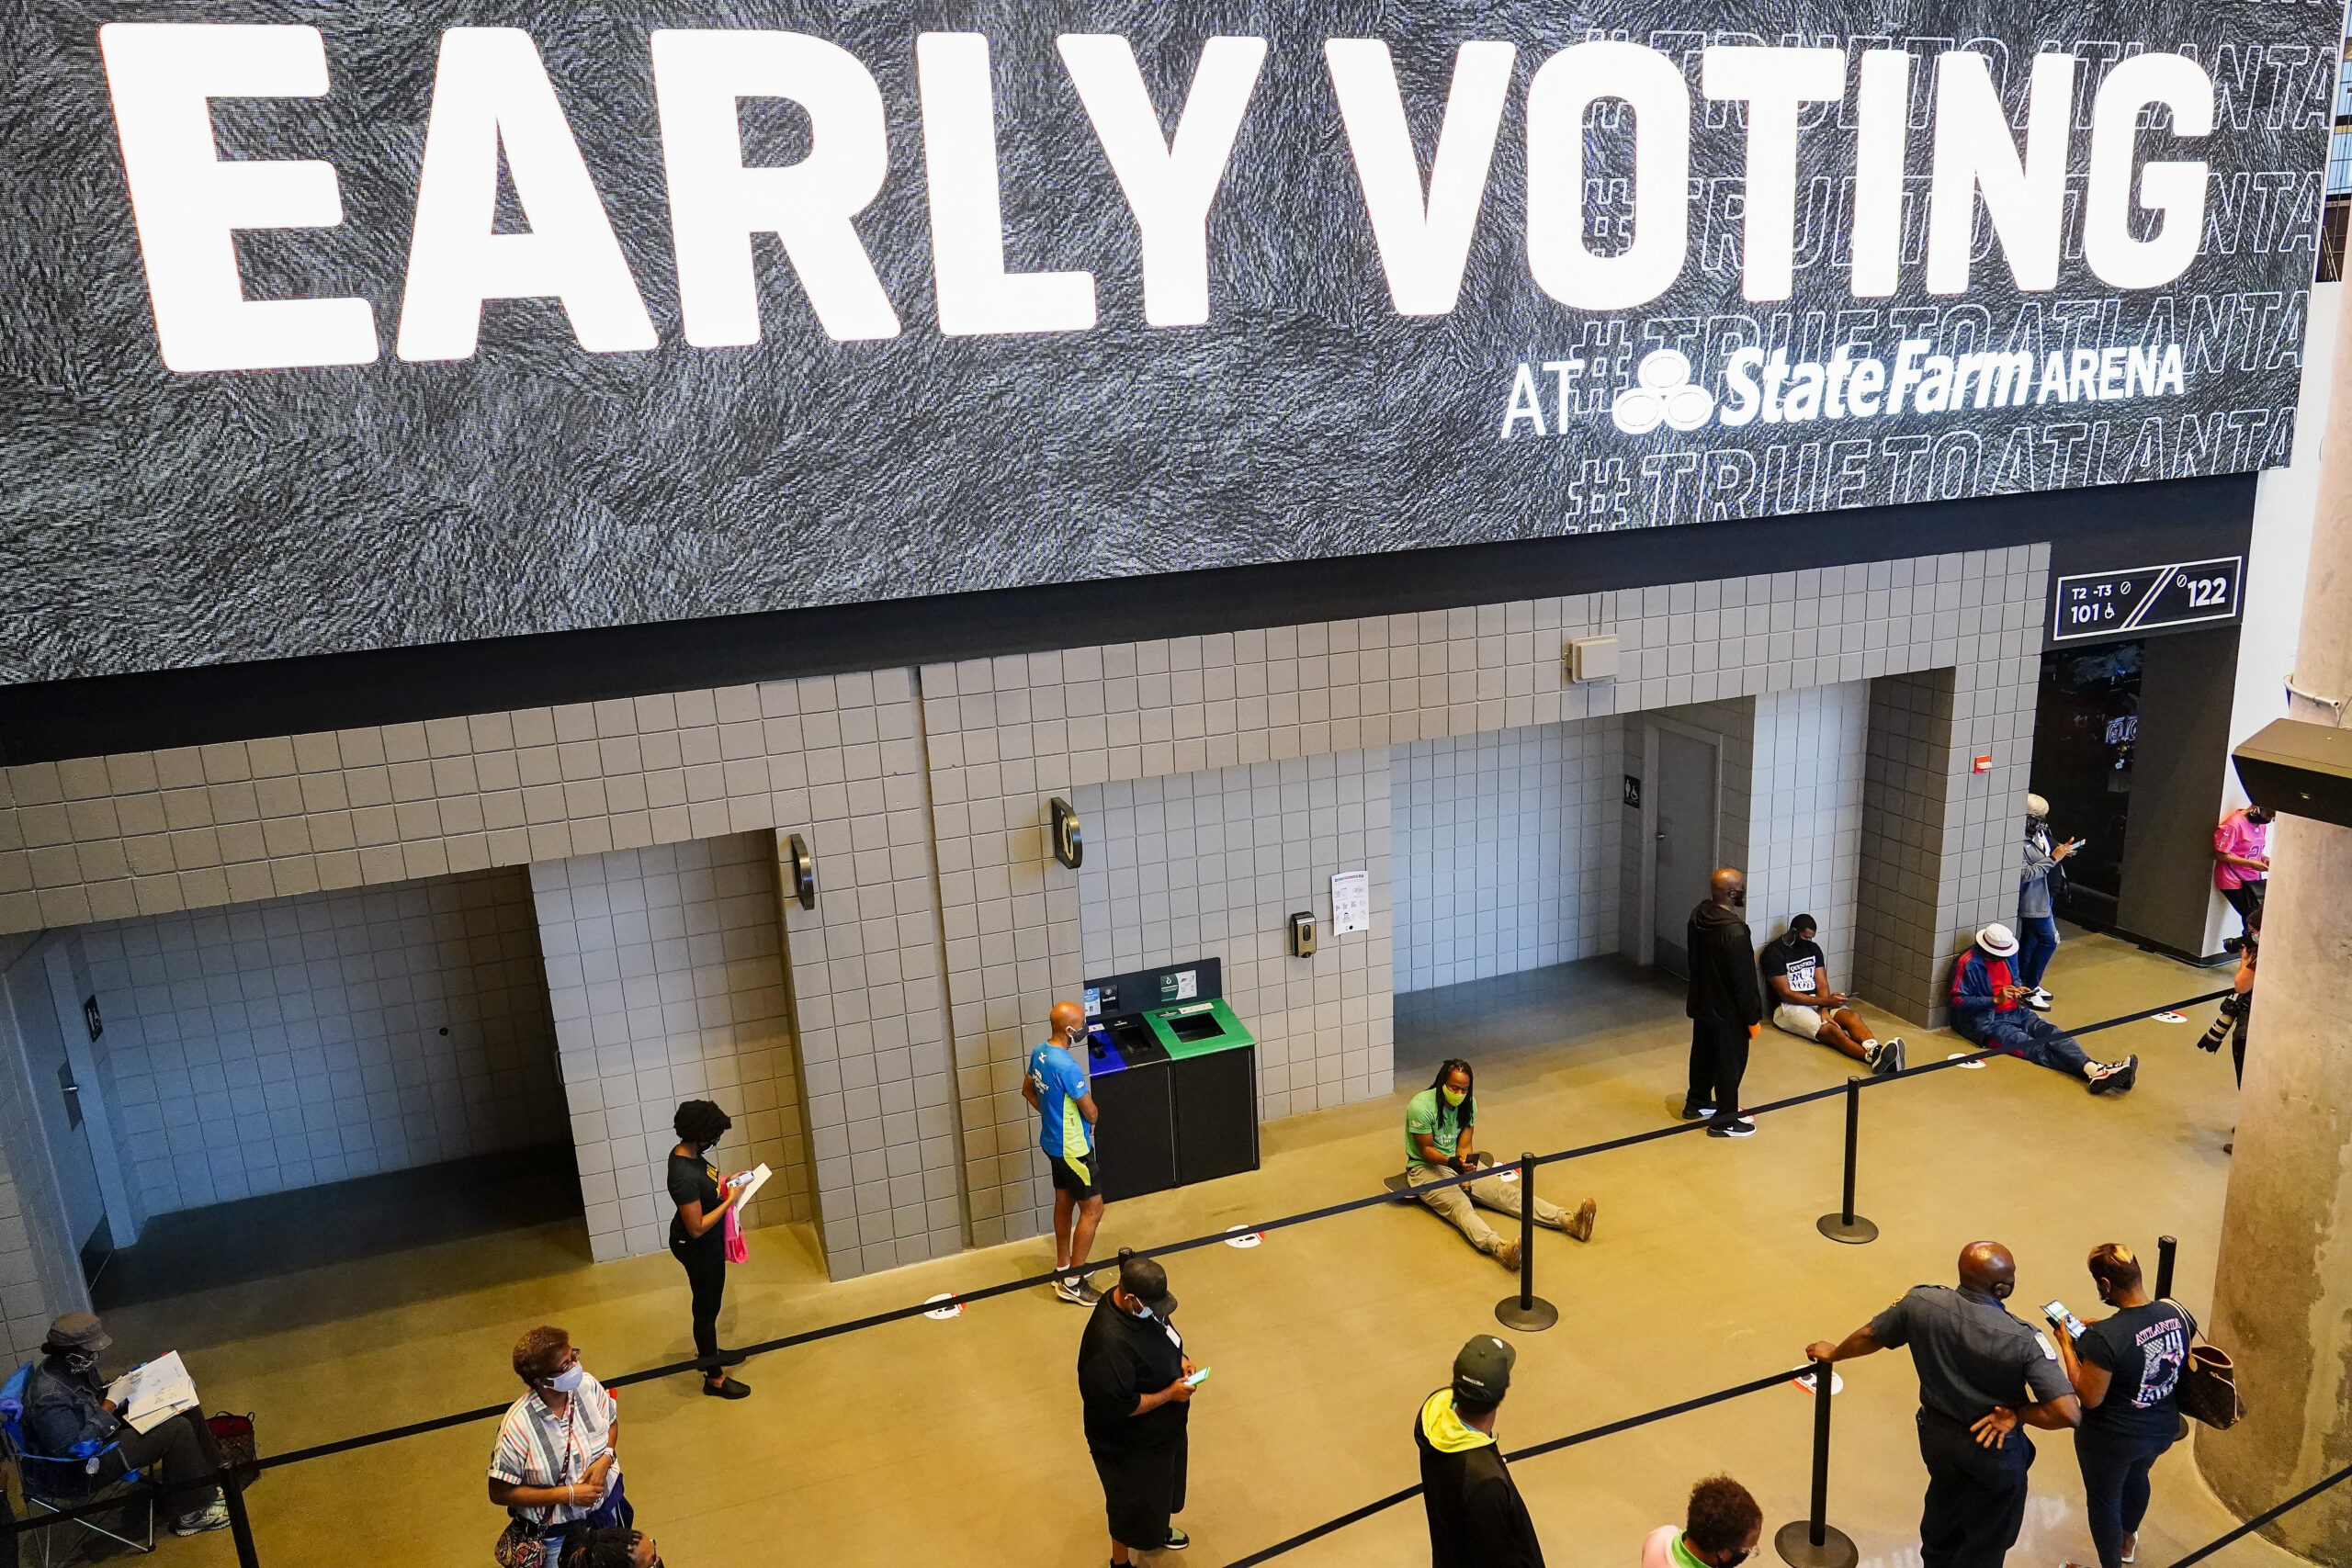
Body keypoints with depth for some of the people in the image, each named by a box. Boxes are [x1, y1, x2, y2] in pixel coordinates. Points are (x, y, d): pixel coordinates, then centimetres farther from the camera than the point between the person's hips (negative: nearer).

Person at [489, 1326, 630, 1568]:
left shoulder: (587, 1385, -18)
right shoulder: (518, 1425, -30)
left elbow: (611, 1421, 3)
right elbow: (500, 1493, -21)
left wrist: (606, 1458, -17)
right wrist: (568, 1494, -24)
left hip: (607, 1510, 5)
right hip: (556, 1534, -4)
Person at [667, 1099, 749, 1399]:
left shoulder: (686, 1152, -8)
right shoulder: (685, 1177, -37)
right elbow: (697, 1228, -31)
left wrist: (724, 1182, -1)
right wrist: (730, 1200, -26)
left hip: (708, 1243, 9)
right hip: (698, 1248, -9)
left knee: (709, 1301, 28)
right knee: (707, 1306, 8)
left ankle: (706, 1351, 50)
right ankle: (714, 1377, 25)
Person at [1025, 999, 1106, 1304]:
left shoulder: (1040, 1052, -2)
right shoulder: (1067, 1067, -30)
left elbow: (1028, 1090, 15)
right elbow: (1091, 1114, -21)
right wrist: (1089, 1099, 1)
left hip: (1053, 1142, 9)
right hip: (1073, 1148, -9)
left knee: (1064, 1203, 22)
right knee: (1092, 1210, 1)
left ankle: (1063, 1268, 35)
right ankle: (1072, 1283, 7)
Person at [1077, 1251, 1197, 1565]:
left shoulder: (1141, 1304, -15)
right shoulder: (1109, 1345, -41)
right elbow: (1120, 1407, -33)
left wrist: (1181, 1359, -10)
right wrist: (1170, 1394, -26)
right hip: (1128, 1444, -8)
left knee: (1161, 1484, 32)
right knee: (1132, 1503, 18)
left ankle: (1156, 1530, 61)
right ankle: (1120, 1562, 45)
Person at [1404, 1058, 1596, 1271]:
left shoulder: (1468, 1103, -1)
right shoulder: (1421, 1107, -20)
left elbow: (1464, 1145, -1)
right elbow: (1426, 1149, -16)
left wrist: (1465, 1172, -18)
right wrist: (1451, 1163, -33)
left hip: (1461, 1162, 6)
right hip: (1426, 1168, -6)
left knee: (1505, 1192, -13)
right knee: (1459, 1205, -33)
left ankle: (1569, 1221, -30)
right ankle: (1500, 1248, -61)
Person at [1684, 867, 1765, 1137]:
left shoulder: (1698, 915, -4)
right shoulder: (1734, 931, -31)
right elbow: (1744, 980, -24)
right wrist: (1753, 1017, -13)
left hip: (1701, 1002, 8)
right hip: (1728, 1011, -8)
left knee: (1703, 1054, 24)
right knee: (1730, 1063, 8)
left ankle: (1696, 1103, 41)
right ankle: (1724, 1120, 20)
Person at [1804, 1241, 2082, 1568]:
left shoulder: (1921, 1302, -19)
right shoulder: (2025, 1341, -30)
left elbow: (1869, 1336, -2)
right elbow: (2069, 1413, -34)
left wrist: (1833, 1353, 18)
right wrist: (2017, 1414, -15)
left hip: (1937, 1434, 5)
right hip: (1995, 1451, -4)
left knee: (1943, 1516, 33)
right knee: (1986, 1541, 22)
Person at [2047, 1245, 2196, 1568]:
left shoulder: (2103, 1337, -36)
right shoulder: (2179, 1314, -16)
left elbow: (2090, 1398, -25)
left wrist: (2066, 1344, -17)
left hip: (2112, 1440, -7)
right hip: (2162, 1429, 7)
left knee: (2104, 1499, 21)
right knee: (2137, 1477, 36)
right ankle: (2127, 1542, 62)